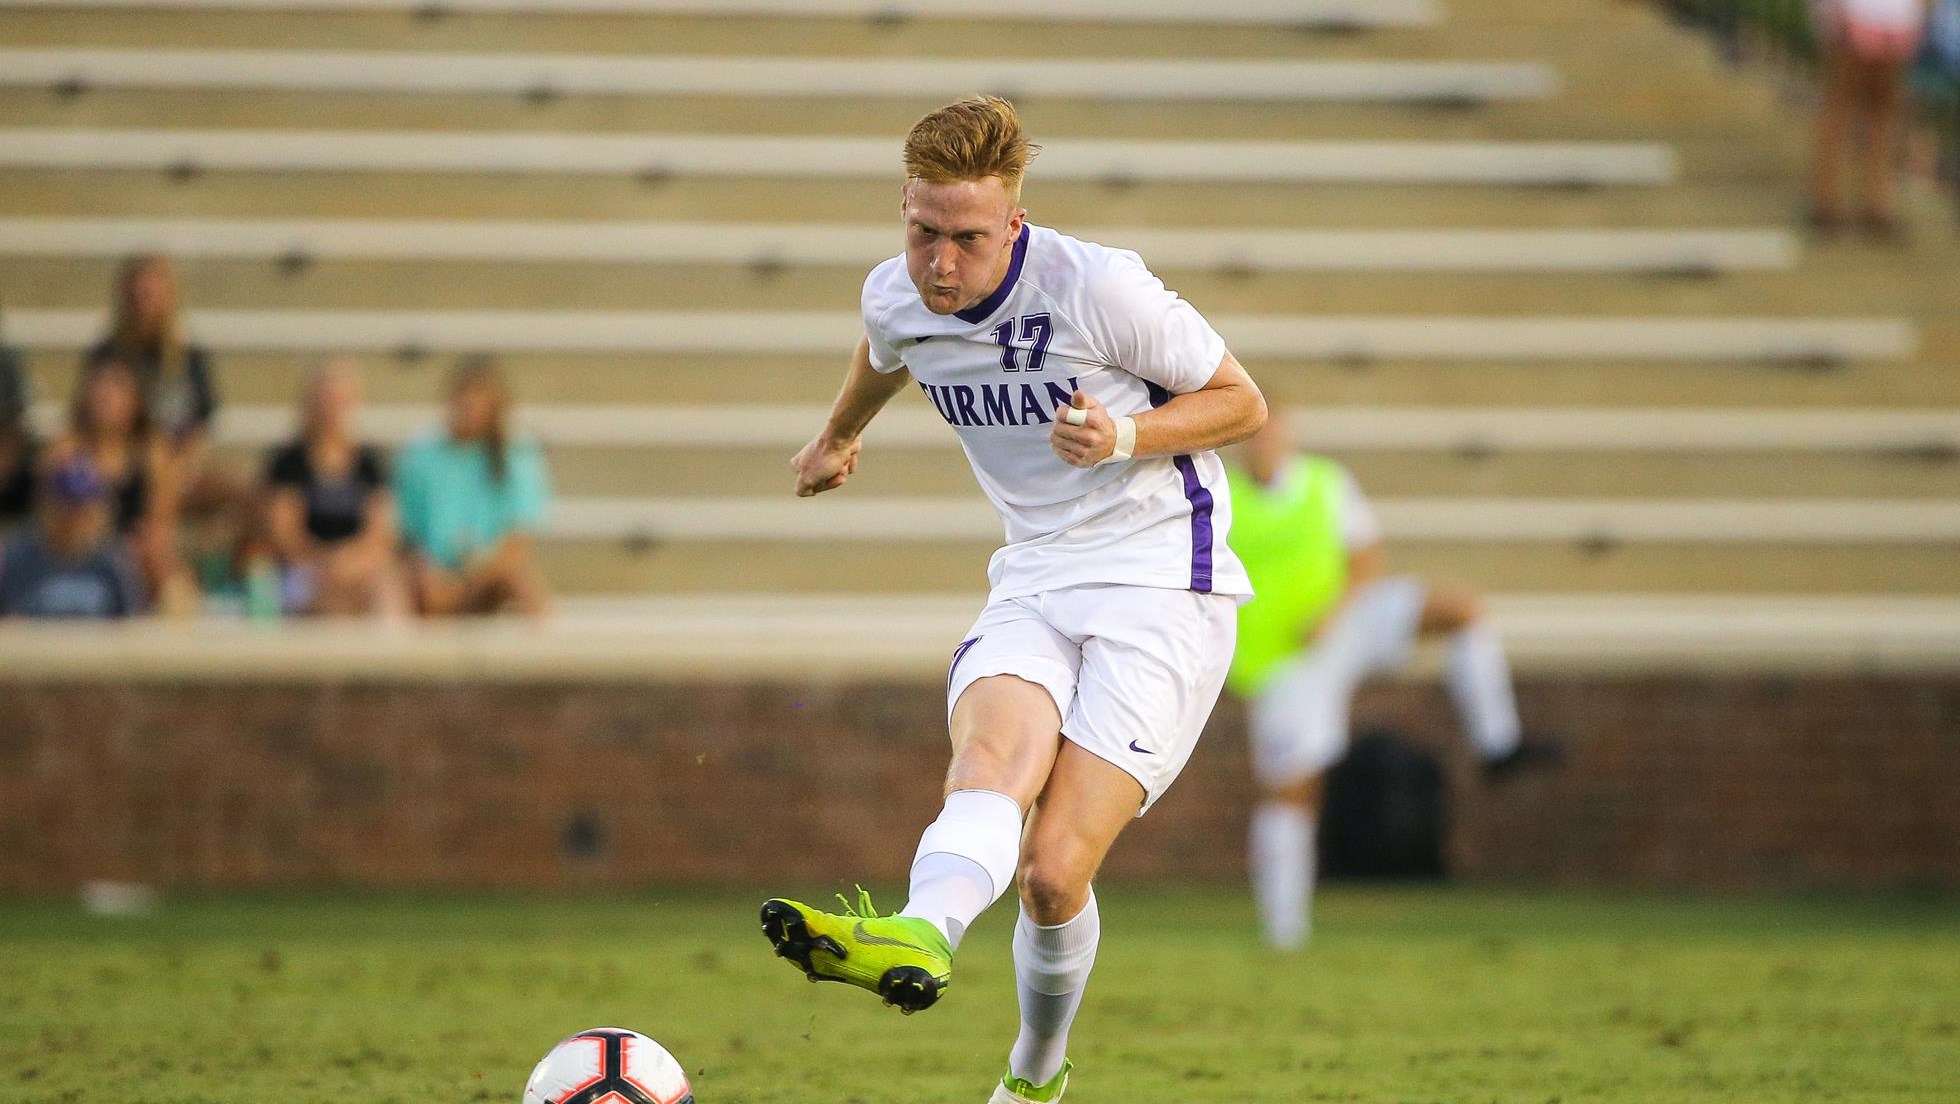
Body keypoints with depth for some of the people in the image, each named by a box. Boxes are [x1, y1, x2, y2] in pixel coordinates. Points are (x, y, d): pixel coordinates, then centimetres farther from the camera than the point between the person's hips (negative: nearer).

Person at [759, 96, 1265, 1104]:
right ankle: (923, 935, -56)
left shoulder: (1100, 288, -14)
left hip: (1161, 579, -5)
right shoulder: (895, 299, 2)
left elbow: (1240, 400, -2)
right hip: (1034, 583, 5)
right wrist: (838, 436, 49)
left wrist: (1126, 435, -19)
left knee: (1054, 870, -19)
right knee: (993, 757, -31)